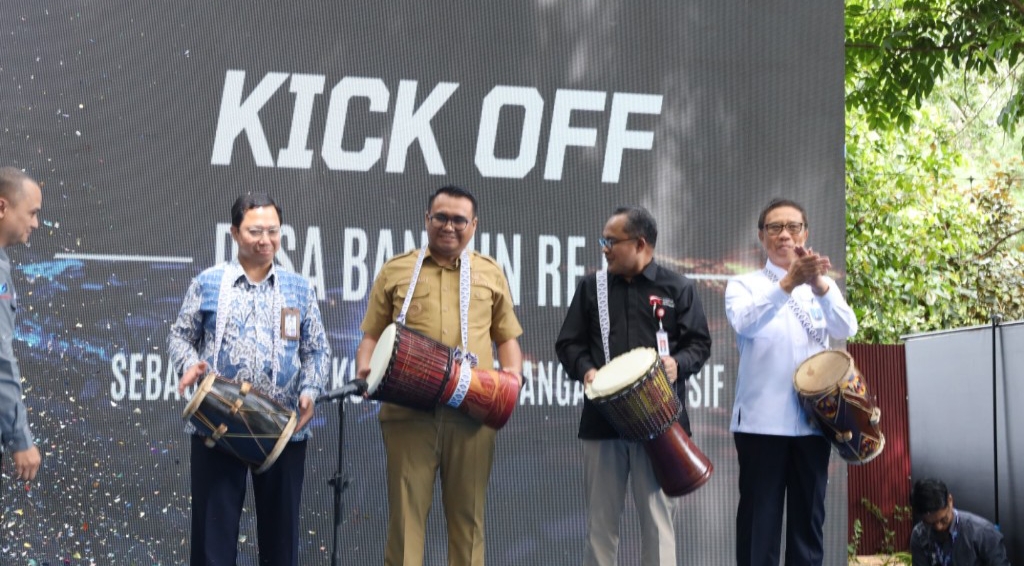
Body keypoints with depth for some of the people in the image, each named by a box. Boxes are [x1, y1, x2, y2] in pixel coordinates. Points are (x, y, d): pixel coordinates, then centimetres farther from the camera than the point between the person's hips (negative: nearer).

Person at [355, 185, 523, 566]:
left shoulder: (490, 274, 15)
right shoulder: (396, 272, 12)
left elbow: (506, 338, 18)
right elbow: (372, 335, 13)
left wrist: (513, 371, -2)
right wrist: (365, 368, -7)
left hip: (473, 412, 1)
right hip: (408, 410, -1)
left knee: (467, 513, 5)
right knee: (406, 509, -2)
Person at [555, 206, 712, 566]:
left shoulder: (678, 289, 5)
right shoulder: (592, 287, 11)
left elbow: (699, 343, 5)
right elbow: (569, 342, 11)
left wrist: (678, 363, -16)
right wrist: (585, 370, -9)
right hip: (603, 417, 2)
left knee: (657, 515, 0)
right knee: (600, 516, 5)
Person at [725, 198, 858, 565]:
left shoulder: (824, 287, 12)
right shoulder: (744, 285, 5)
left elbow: (846, 330, -8)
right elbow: (745, 322, -17)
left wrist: (819, 285, -27)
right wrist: (789, 283, -32)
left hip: (813, 419, 3)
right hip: (761, 420, -3)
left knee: (808, 519, 6)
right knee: (759, 521, -2)